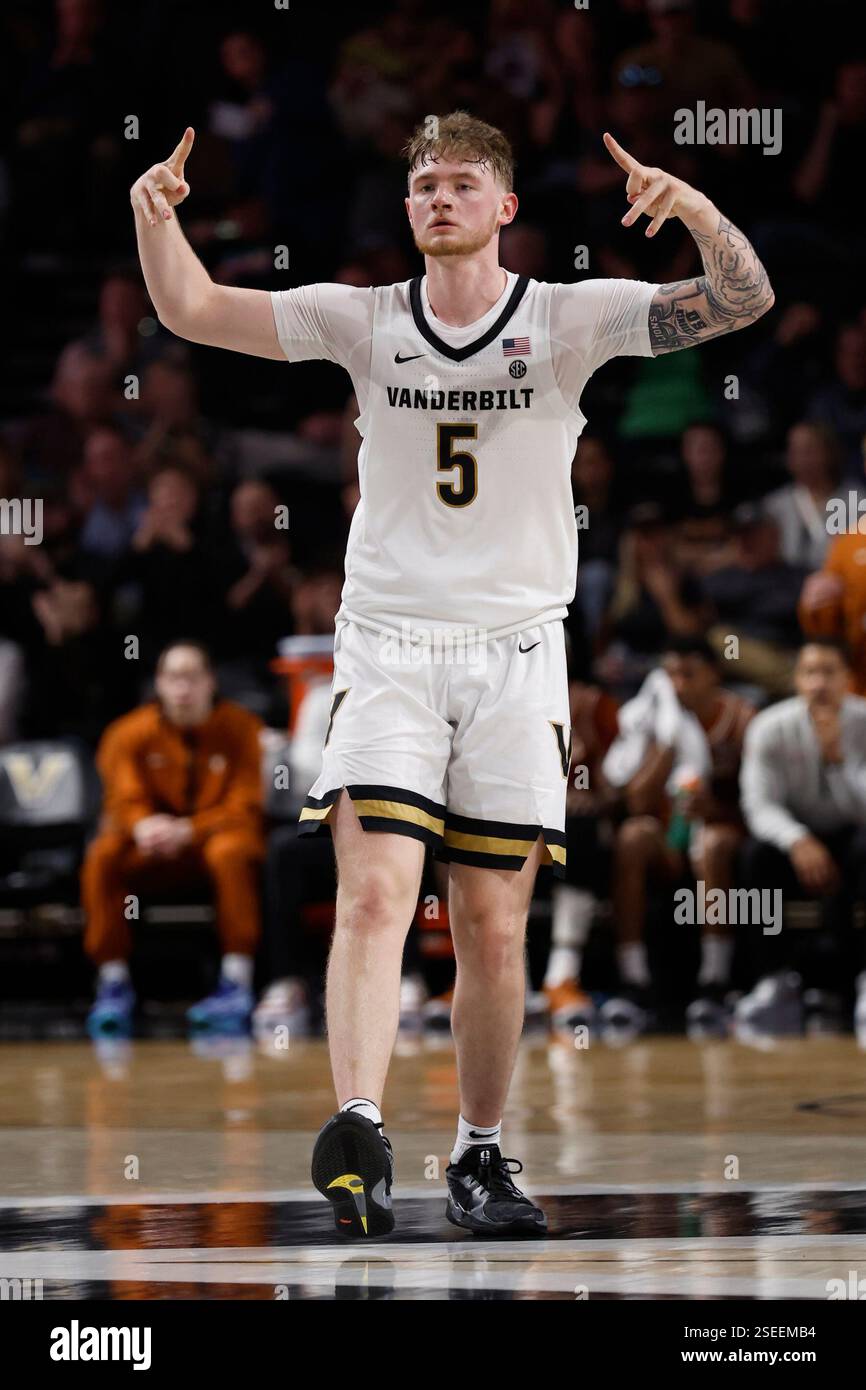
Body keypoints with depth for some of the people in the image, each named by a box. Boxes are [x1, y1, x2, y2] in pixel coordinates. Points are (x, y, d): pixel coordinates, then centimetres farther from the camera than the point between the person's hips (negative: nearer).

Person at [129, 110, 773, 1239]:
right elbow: (191, 310, 4)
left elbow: (743, 301, -8)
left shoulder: (568, 318, 1)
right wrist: (157, 214, -15)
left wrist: (696, 208, -27)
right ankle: (358, 1135, -29)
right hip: (387, 647, 0)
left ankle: (480, 1156, 18)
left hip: (516, 650, 0)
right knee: (374, 895, -18)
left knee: (493, 927, 3)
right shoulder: (366, 321, 5)